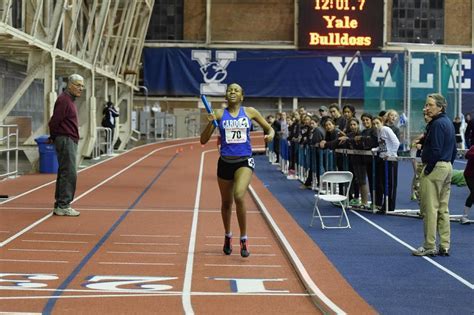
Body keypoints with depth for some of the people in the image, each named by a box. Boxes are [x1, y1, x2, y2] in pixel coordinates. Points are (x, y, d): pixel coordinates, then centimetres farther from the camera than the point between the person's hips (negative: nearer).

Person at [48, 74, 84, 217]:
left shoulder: (70, 99, 17)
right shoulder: (64, 100, -15)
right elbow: (54, 122, -19)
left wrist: (54, 137, 13)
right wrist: (54, 137, -6)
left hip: (70, 141, 10)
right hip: (66, 140, -10)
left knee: (64, 173, 12)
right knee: (69, 174, -10)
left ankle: (60, 206, 17)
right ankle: (63, 206, -8)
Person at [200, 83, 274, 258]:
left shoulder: (250, 112, 2)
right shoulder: (219, 114, 1)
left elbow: (269, 128, 12)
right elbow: (203, 140, -1)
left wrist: (270, 135, -12)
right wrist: (210, 123, -17)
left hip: (244, 161, -2)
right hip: (225, 162, 2)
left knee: (239, 197, -24)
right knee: (226, 202, 14)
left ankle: (244, 239, -11)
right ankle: (228, 236, 39)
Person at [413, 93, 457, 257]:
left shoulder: (437, 124, -15)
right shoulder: (449, 122, 15)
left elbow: (435, 150, -21)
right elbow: (454, 149, 19)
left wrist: (427, 170, -14)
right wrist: (448, 165, 19)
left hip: (435, 169, -10)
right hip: (447, 168, 10)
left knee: (429, 209, -4)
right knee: (443, 209, 12)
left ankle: (429, 247, -2)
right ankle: (444, 247, 13)